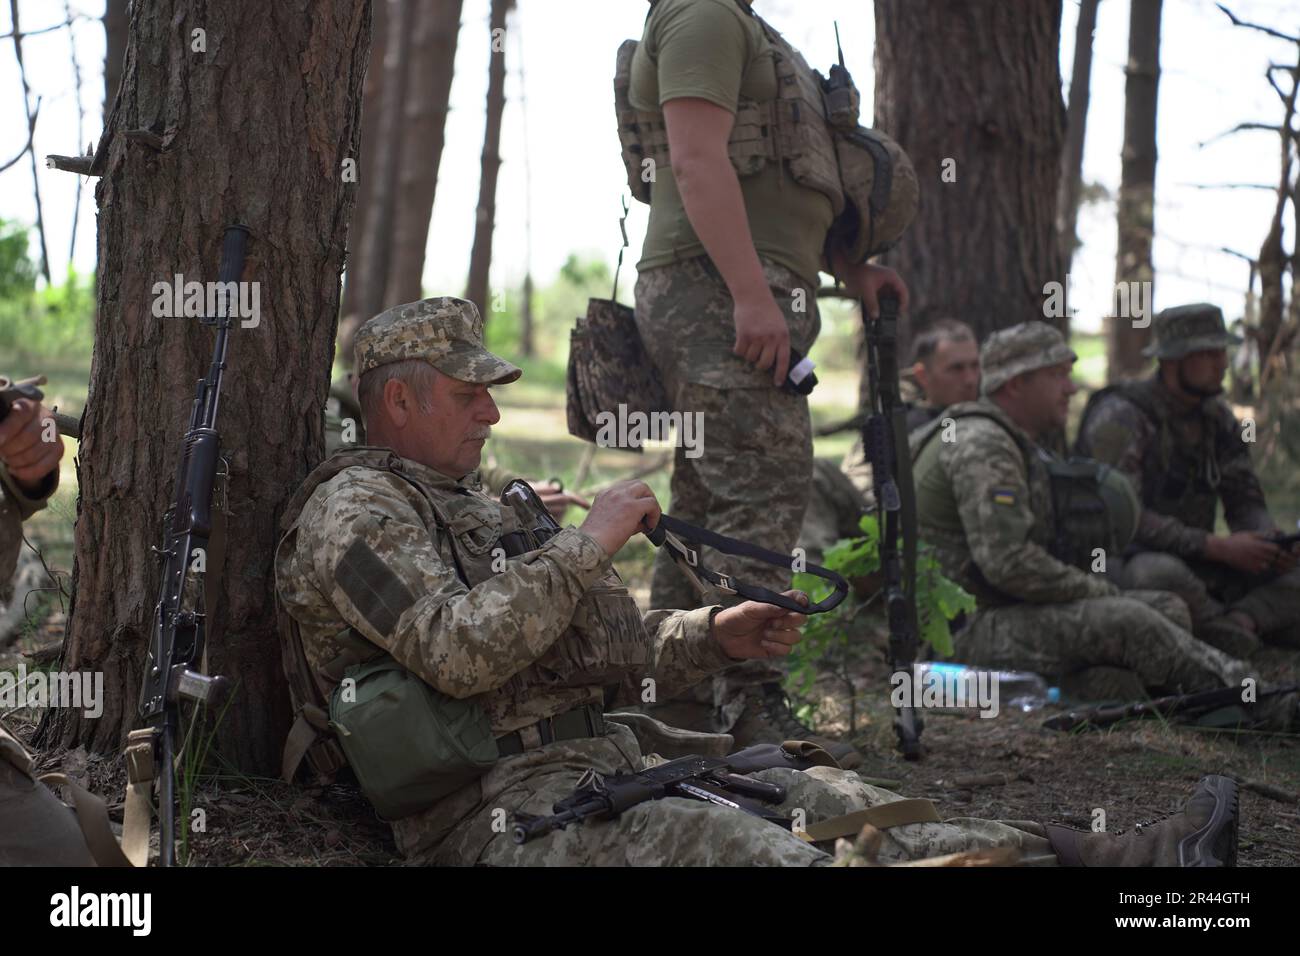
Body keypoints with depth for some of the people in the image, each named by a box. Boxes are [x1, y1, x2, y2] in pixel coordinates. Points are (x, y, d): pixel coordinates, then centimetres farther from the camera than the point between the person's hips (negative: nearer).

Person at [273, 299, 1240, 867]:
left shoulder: (471, 506, 26)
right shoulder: (354, 509, -5)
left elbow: (593, 645, 27)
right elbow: (457, 652, -22)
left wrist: (713, 635, 11)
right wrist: (589, 543, -15)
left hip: (608, 756, 11)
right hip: (508, 801, -11)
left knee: (831, 800, -4)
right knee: (740, 845, -30)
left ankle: (1129, 860, -13)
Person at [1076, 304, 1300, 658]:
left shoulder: (1216, 416, 10)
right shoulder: (1121, 418, -15)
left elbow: (1246, 500, 10)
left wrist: (1271, 542, -14)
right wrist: (1217, 547, -25)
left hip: (1197, 563, 7)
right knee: (1161, 575, -41)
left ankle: (1239, 621, -30)